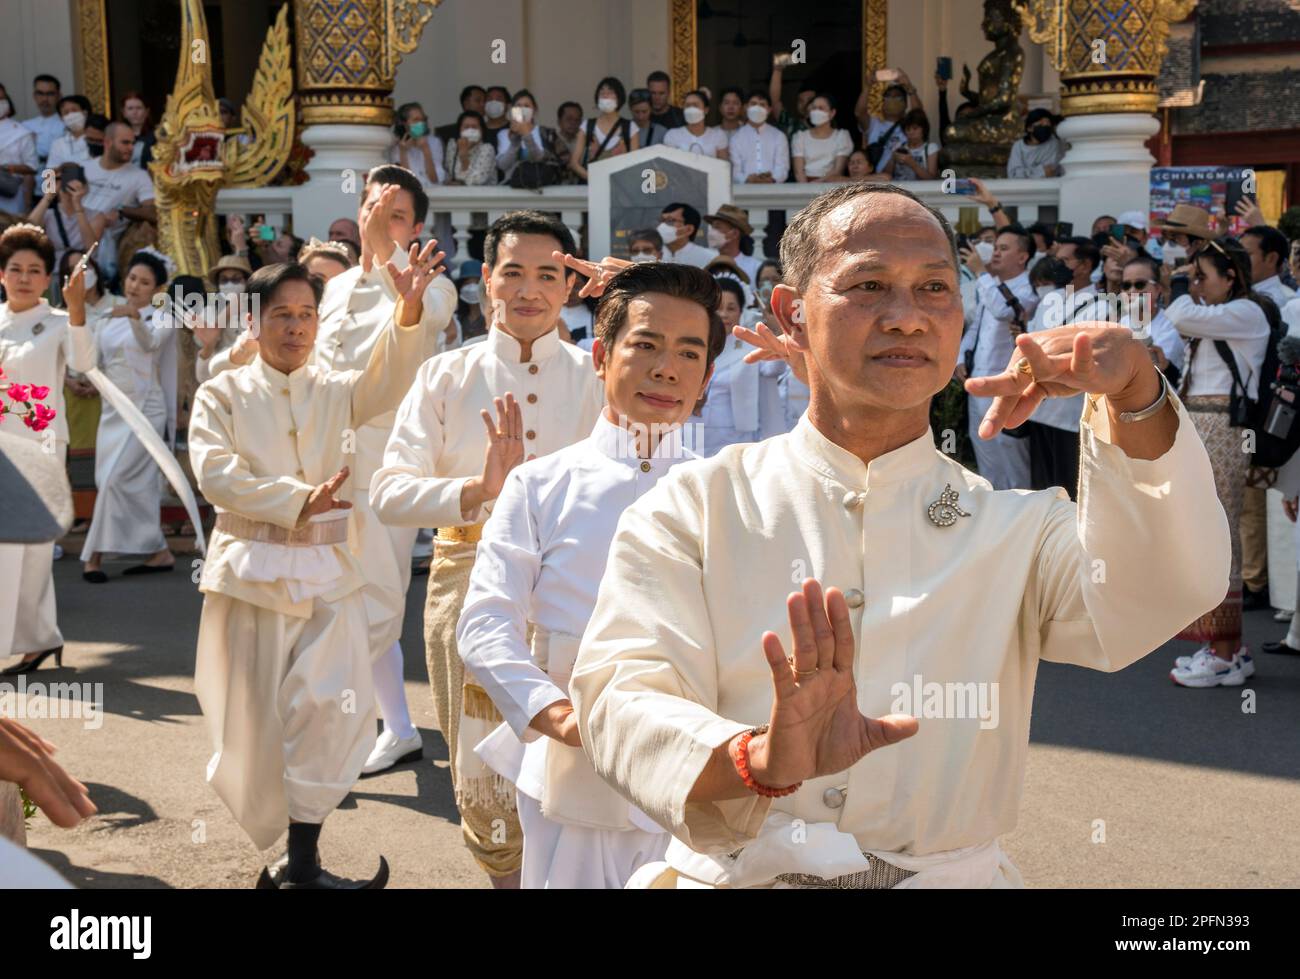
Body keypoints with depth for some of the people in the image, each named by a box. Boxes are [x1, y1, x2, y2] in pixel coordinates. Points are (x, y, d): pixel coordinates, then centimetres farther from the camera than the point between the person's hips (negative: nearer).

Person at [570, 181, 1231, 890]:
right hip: (730, 875, -1)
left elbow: (1162, 590, -10)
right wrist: (759, 760, -27)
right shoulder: (692, 507, 4)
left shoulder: (1016, 528, 8)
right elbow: (622, 702, -8)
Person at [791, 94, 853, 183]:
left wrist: (818, 182, -17)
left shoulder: (842, 136, 10)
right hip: (806, 183, 1)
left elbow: (838, 170, -1)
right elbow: (799, 171, 2)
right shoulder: (800, 136, 14)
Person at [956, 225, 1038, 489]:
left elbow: (1004, 311, -32)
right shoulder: (990, 285, 16)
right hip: (978, 379, 9)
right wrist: (961, 359, 6)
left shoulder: (1028, 290, -12)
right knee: (983, 446, 15)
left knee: (1008, 451, -4)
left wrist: (980, 272, -23)